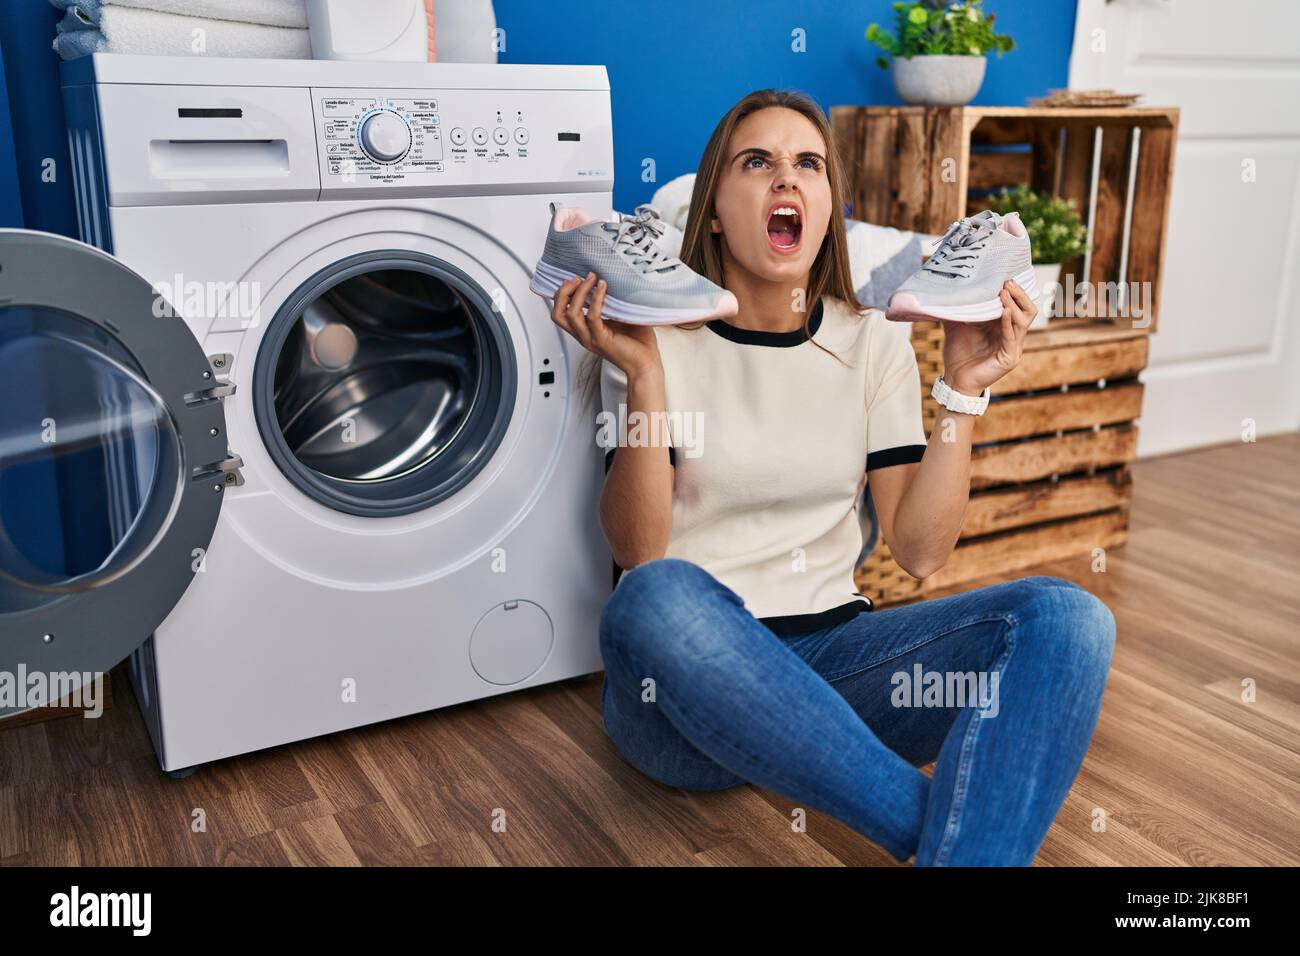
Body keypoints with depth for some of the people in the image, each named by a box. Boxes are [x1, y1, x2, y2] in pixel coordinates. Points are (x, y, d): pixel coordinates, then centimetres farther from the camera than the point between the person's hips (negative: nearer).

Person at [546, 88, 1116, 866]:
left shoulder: (874, 341, 8)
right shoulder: (658, 338, -1)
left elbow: (921, 551, 1)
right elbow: (638, 553, -11)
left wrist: (963, 393, -7)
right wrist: (644, 377, -21)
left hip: (830, 645, 3)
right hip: (688, 665, -2)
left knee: (1068, 619, -20)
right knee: (658, 597, -38)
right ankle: (939, 823, -25)